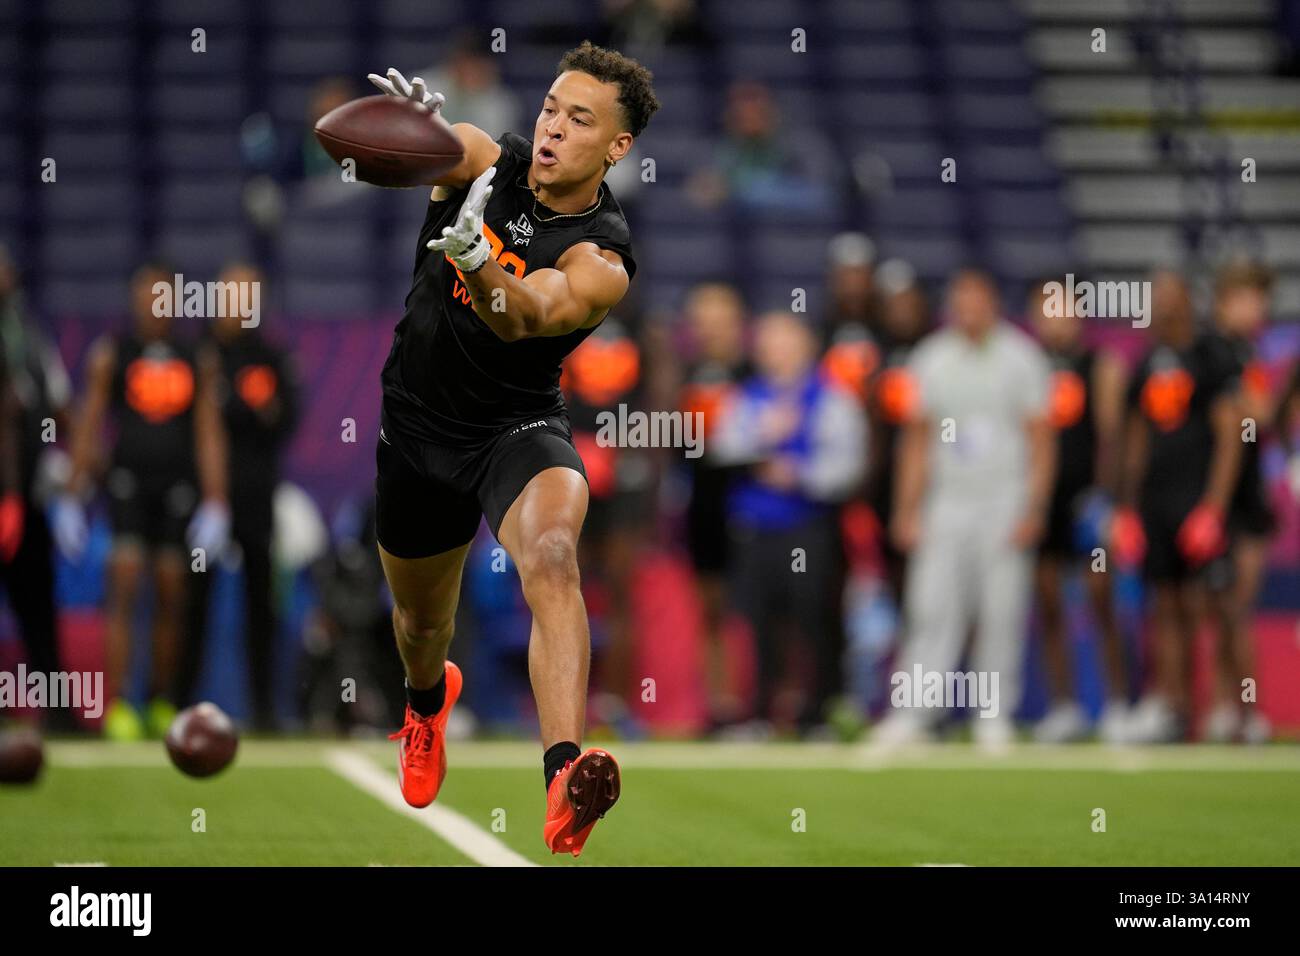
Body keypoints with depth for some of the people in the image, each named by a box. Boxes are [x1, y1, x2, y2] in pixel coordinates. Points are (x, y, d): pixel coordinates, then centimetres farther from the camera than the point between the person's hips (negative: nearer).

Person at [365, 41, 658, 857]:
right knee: (421, 616, 21)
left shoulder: (600, 261, -18)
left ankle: (564, 784, -53)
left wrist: (476, 261, -58)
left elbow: (521, 319, -36)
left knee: (551, 555, -34)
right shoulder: (488, 162, -7)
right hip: (418, 424, 4)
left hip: (518, 429, -4)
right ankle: (429, 699, 61)